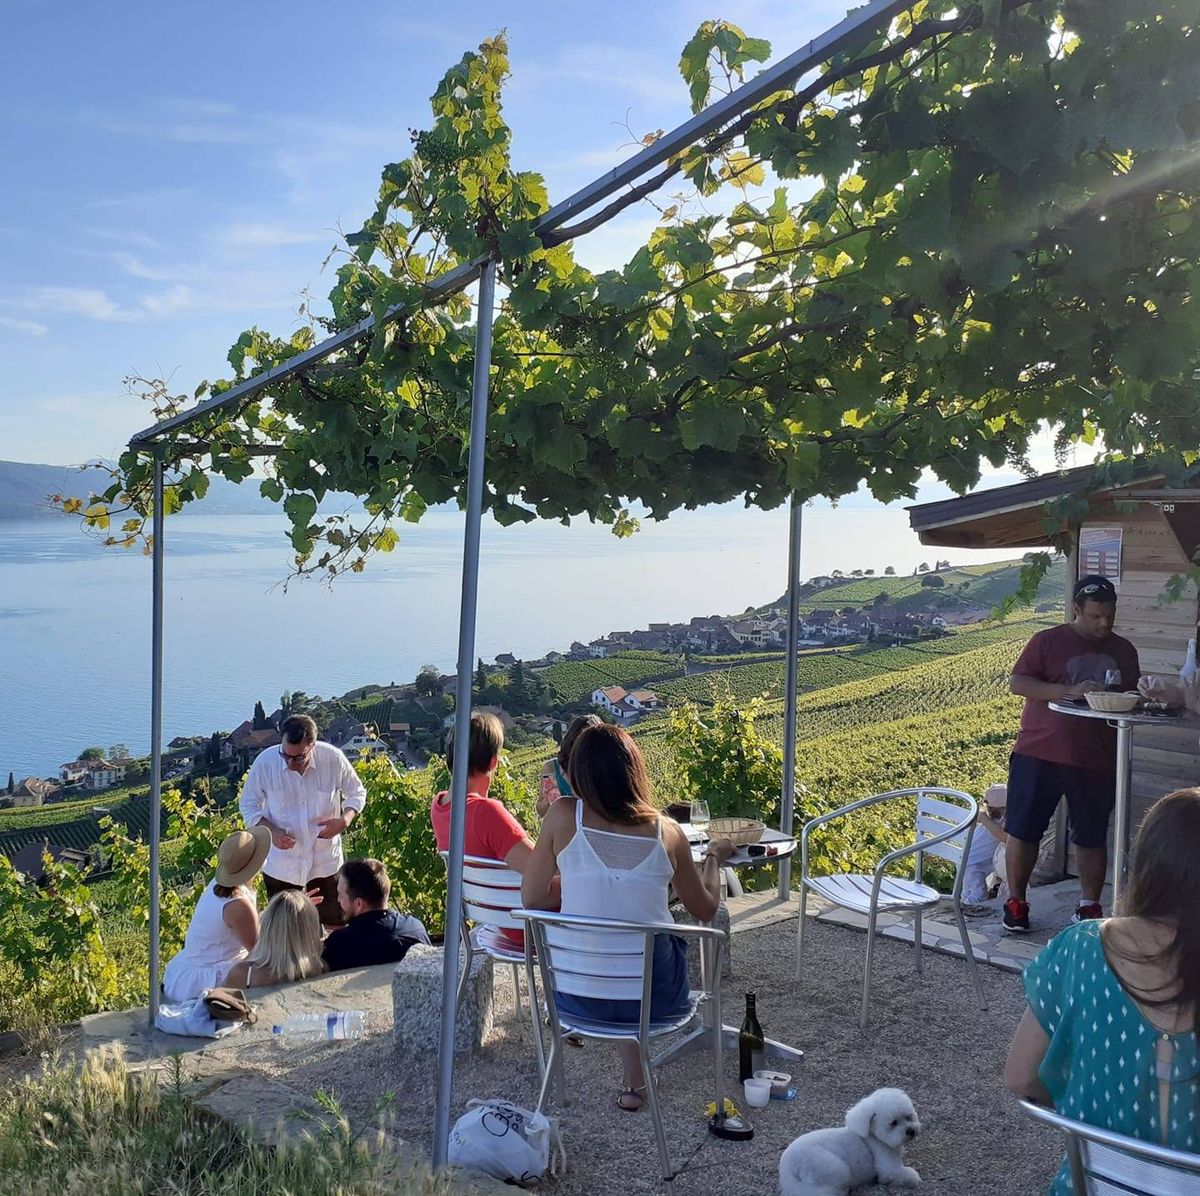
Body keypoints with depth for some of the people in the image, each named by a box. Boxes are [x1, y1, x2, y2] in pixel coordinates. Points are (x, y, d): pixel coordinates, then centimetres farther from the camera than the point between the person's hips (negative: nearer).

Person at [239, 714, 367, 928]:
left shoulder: (333, 759, -18)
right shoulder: (264, 762, -17)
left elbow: (357, 793, 0)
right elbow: (249, 805, -2)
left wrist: (345, 820, -20)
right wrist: (271, 832, -19)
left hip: (326, 862, 0)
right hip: (280, 867, 0)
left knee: (334, 926, 12)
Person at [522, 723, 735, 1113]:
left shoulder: (563, 816, -8)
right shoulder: (667, 832, -5)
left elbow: (532, 899, -2)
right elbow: (706, 910, 9)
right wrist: (714, 857, 27)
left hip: (579, 994, 0)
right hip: (653, 994, 0)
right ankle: (634, 1084, 39)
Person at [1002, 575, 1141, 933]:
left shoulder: (1124, 651, 10)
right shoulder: (1048, 641, -4)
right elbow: (1017, 683, -11)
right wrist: (1069, 691, -23)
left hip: (1097, 760, 3)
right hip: (1039, 754, -3)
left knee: (1092, 837, 10)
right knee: (1023, 830, 2)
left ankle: (1089, 906, 24)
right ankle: (1016, 903, 15)